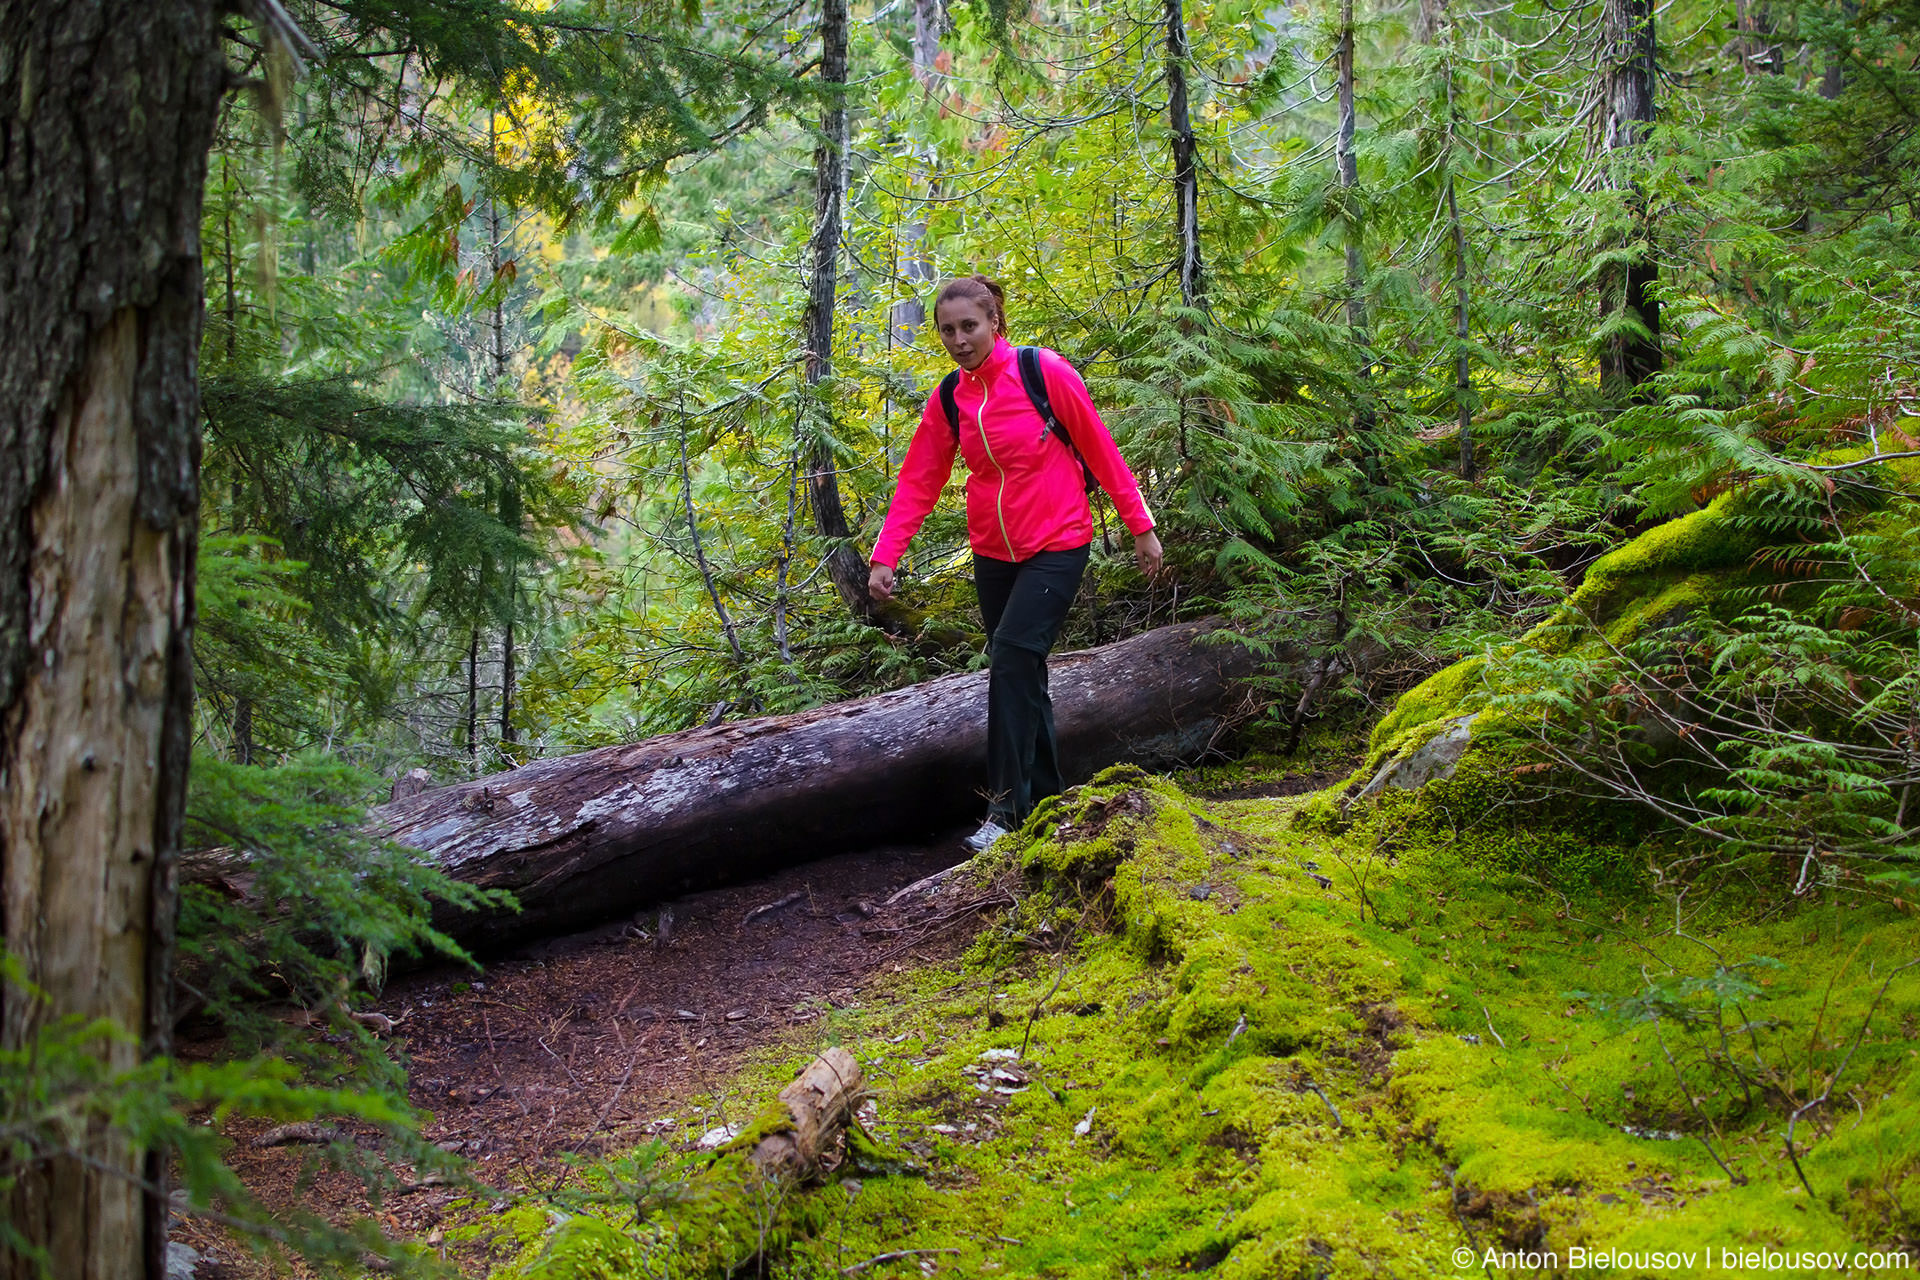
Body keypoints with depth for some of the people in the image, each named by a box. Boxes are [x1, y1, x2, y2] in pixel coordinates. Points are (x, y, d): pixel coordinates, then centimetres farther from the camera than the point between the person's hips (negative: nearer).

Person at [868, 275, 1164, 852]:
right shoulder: (949, 399, 2)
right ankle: (1046, 797, 24)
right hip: (993, 554, 6)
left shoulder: (1045, 372, -12)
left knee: (1011, 658, -19)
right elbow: (918, 481, 3)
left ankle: (1008, 805, -13)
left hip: (1056, 547, -5)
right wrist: (885, 556, -7)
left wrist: (1141, 526, -3)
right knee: (1020, 676, 10)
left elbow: (1101, 451, -6)